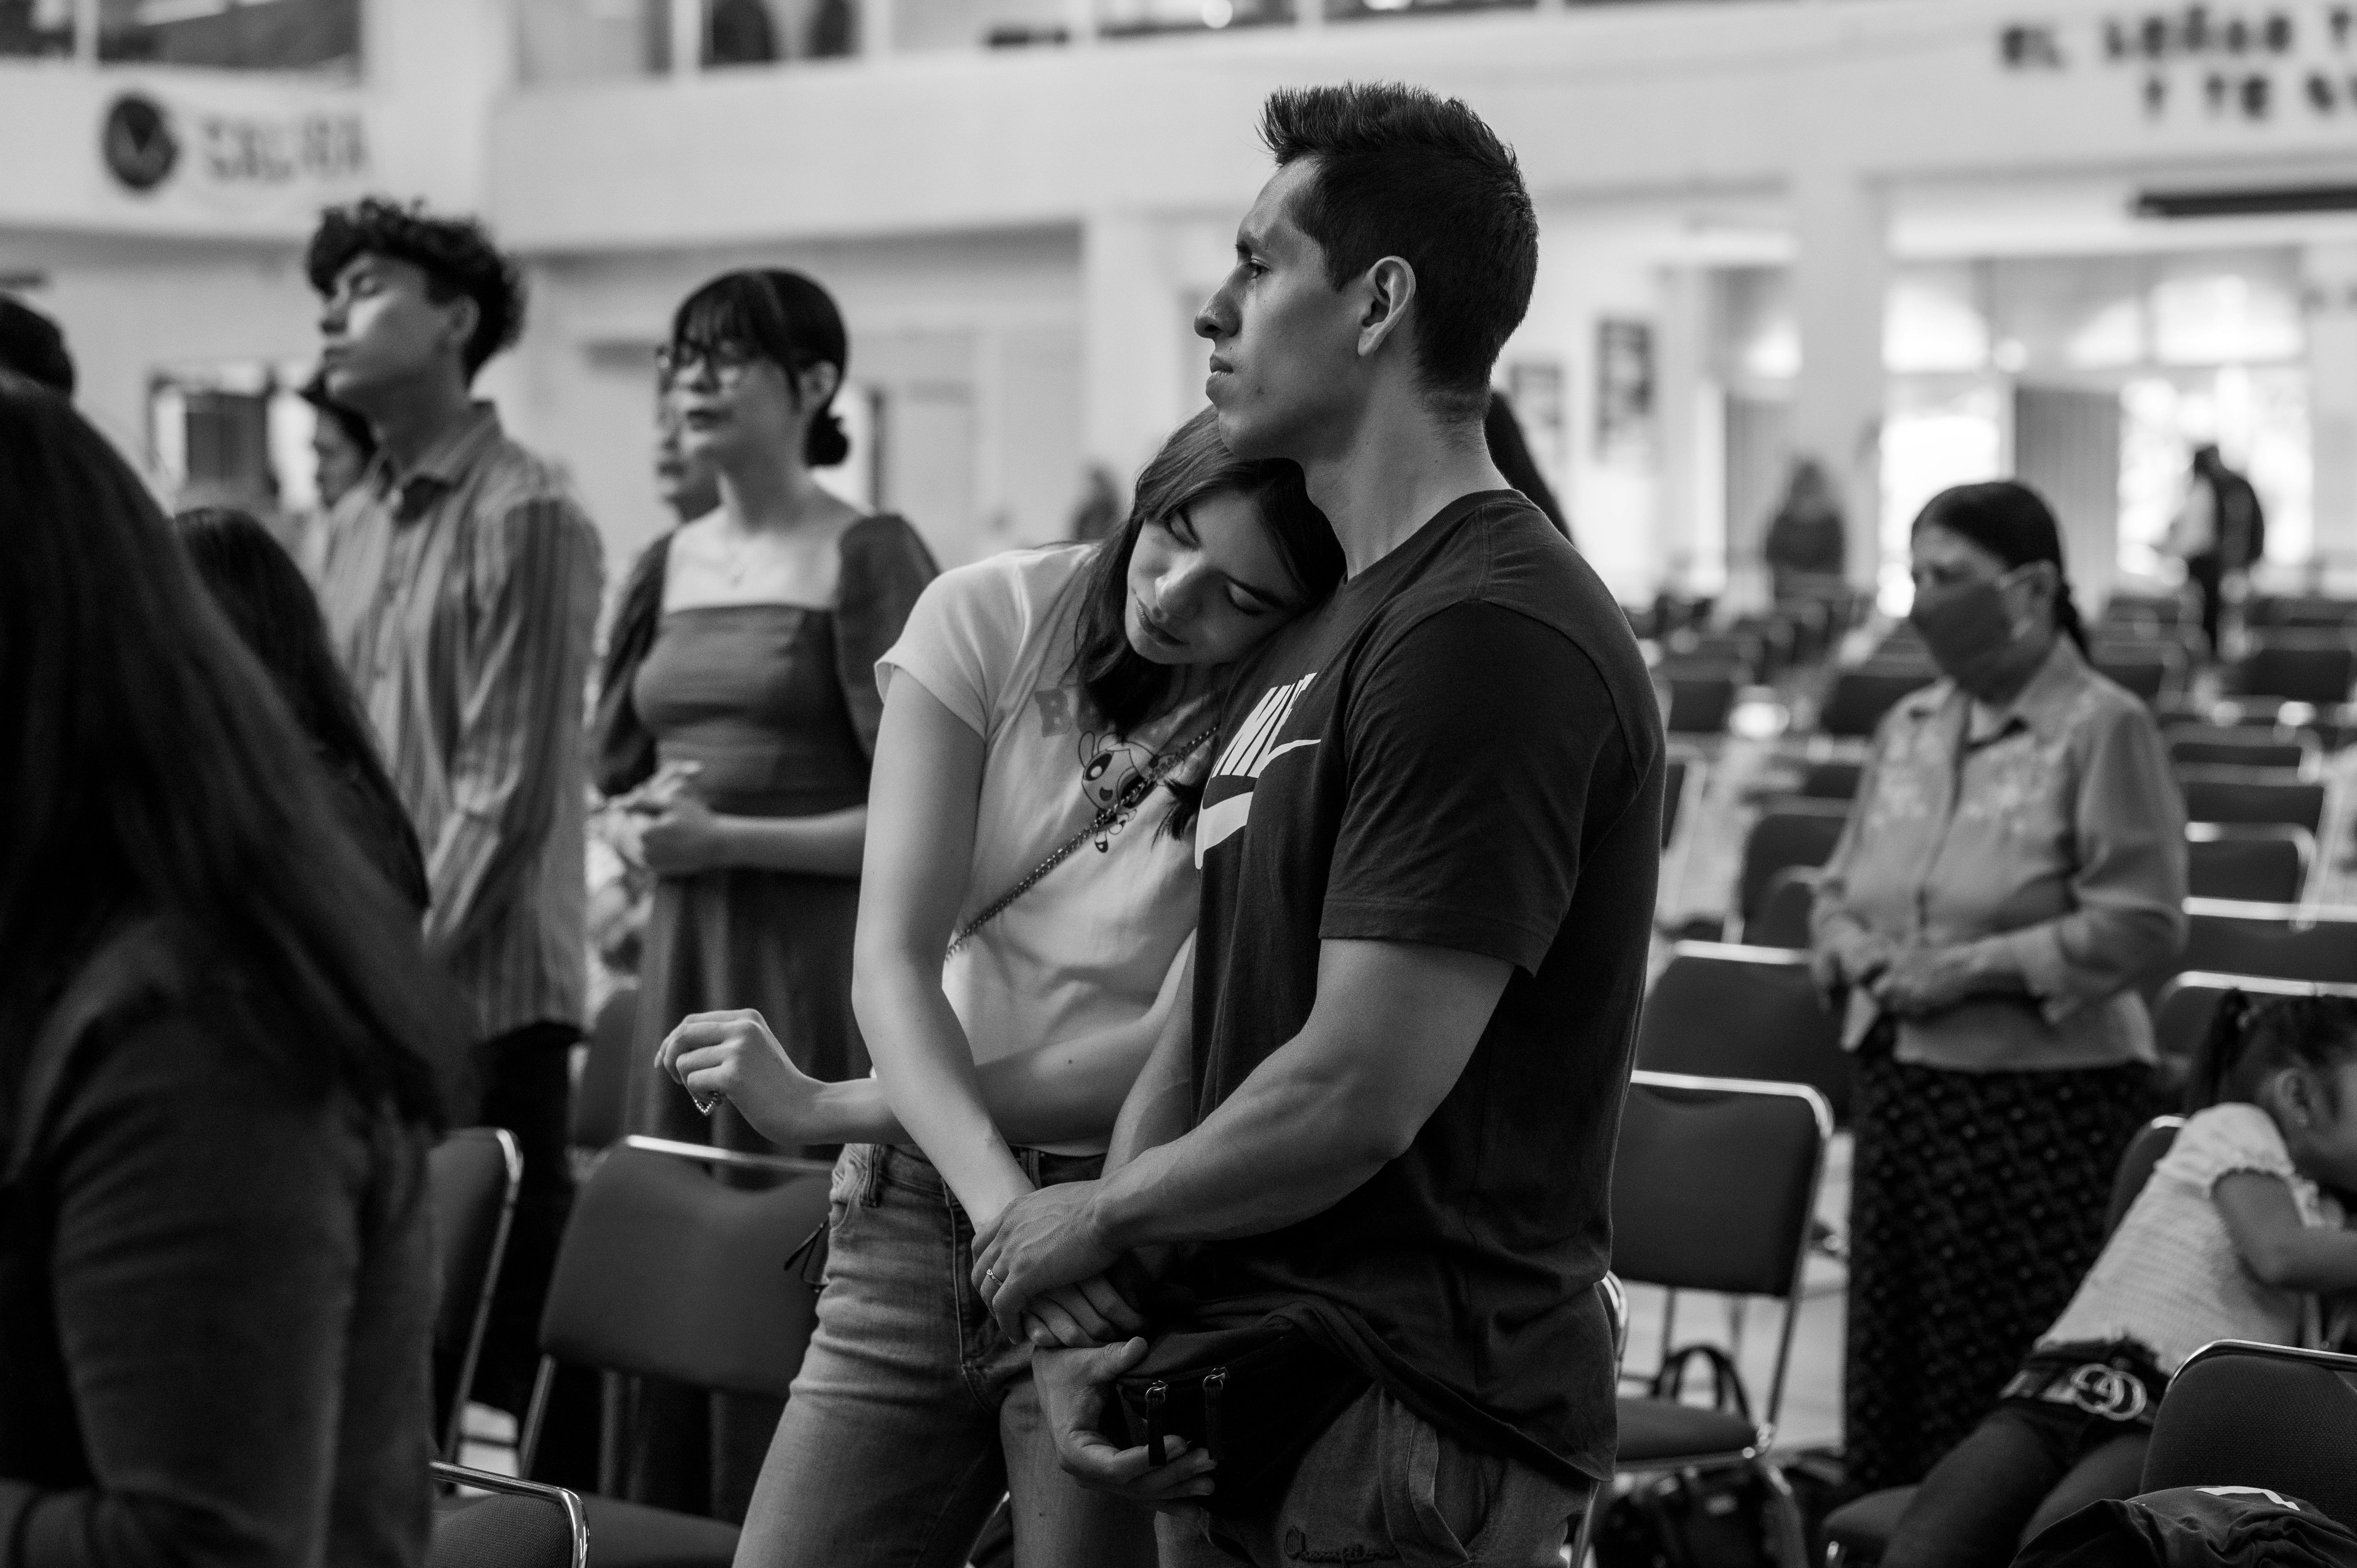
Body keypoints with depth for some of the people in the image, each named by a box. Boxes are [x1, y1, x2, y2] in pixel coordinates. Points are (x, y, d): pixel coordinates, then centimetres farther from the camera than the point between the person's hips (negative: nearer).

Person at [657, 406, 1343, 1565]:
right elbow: (894, 956, -10)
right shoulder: (992, 619, -3)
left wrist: (830, 1110, -14)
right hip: (914, 1215, 3)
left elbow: (1183, 1049, -15)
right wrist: (1004, 1200, -27)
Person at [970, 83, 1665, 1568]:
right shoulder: (1313, 636, 15)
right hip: (1246, 1394, 9)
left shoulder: (1489, 636, -18)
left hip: (1406, 1417, -9)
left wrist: (1102, 1214, -7)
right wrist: (1083, 1306, -1)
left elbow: (1356, 1095, -23)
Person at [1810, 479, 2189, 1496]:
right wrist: (1858, 952, -3)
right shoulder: (1909, 727, 13)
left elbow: (2141, 925, -14)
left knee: (2019, 1385, -5)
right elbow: (1840, 890, 20)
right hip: (1900, 1085, 7)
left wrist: (1975, 968, -18)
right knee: (1891, 1367, 8)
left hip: (2045, 1096, -6)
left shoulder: (2101, 727, -8)